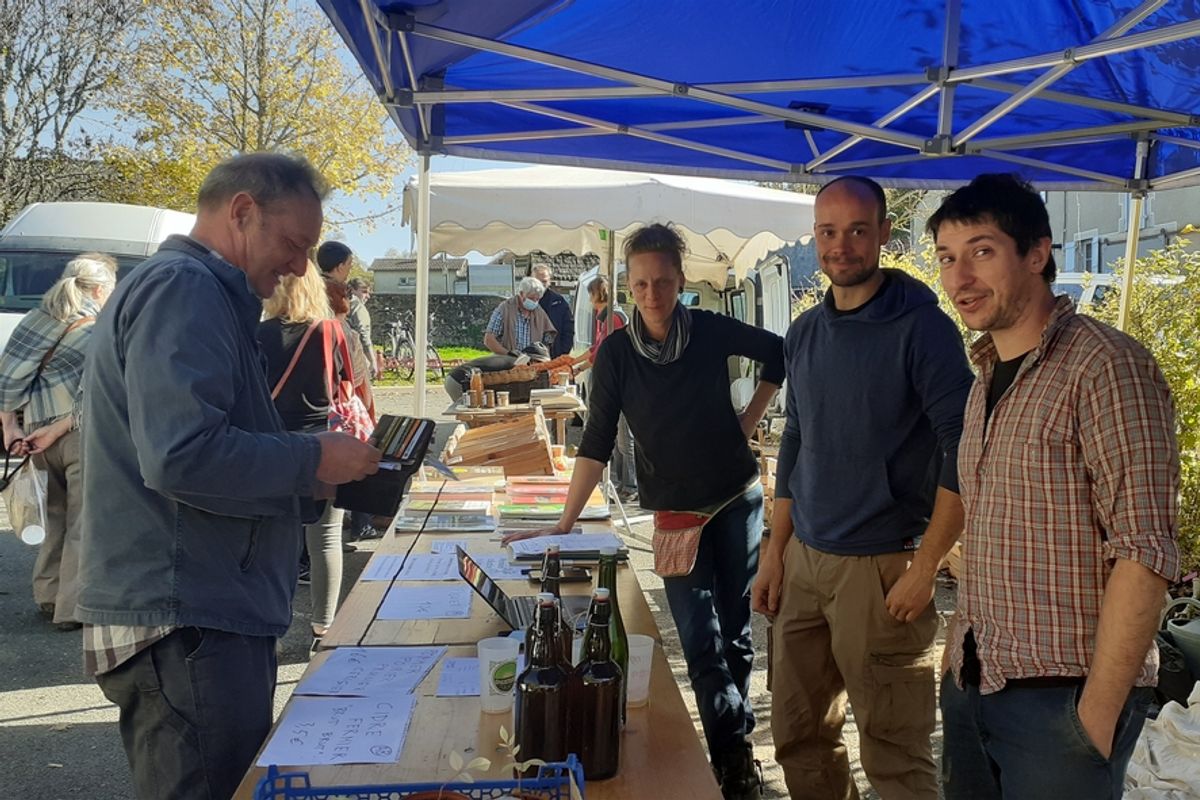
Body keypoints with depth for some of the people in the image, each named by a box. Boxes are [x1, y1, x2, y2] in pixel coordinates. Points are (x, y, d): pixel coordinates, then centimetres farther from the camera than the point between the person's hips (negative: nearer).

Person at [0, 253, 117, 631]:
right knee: (83, 521, 2)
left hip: (40, 433, 6)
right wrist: (55, 430, -12)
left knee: (57, 516, 20)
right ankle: (73, 608, 4)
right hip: (83, 435, -6)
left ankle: (48, 596, 27)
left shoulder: (37, 318, 9)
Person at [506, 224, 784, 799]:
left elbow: (780, 354, 10)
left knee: (735, 628, 10)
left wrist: (750, 418, 3)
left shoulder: (712, 331, -7)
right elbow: (597, 443, -8)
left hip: (737, 498, 1)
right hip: (674, 511, -1)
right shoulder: (616, 352, -8)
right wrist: (565, 522, -12)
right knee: (700, 642, -7)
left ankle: (732, 752, 24)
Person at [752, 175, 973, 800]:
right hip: (802, 560, 6)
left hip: (882, 566, -6)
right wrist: (775, 551, 11)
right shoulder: (803, 334, 9)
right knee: (797, 734, 15)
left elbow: (964, 450, -13)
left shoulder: (921, 327, -10)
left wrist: (924, 569, -16)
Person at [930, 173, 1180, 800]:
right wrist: (962, 644, 8)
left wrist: (1099, 711, -19)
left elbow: (1145, 552, -18)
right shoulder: (988, 377, 10)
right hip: (972, 683, 7)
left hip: (1061, 697, -7)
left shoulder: (1106, 367, -15)